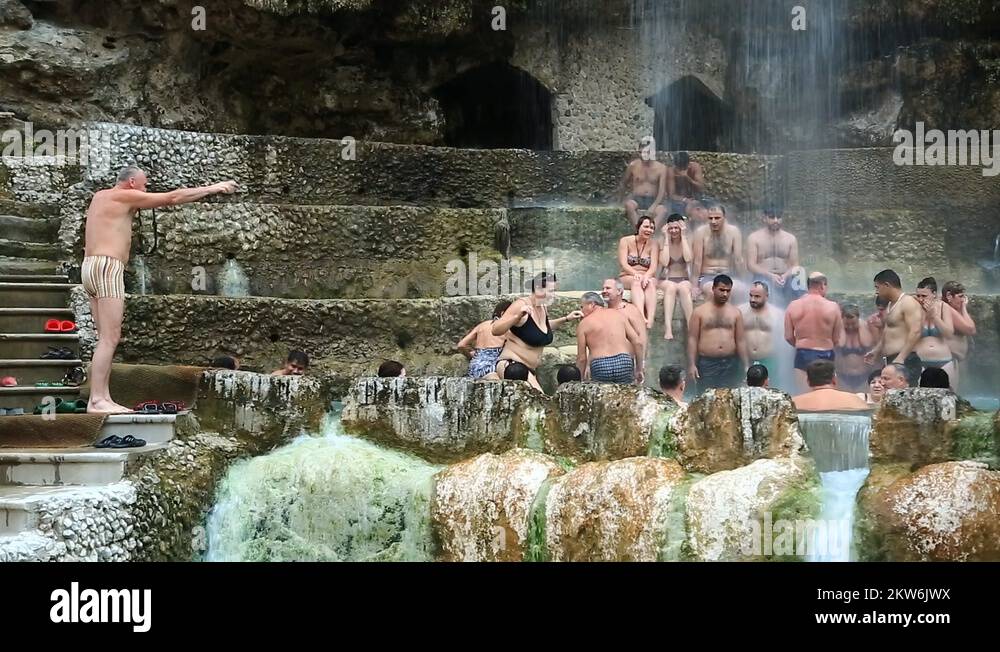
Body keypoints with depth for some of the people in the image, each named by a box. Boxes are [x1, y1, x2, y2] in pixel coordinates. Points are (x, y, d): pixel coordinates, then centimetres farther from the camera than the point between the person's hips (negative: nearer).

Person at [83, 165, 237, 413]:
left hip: (91, 266, 10)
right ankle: (97, 400, -18)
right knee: (109, 339, -13)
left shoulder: (100, 196, 21)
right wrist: (212, 189, 5)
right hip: (108, 267, -10)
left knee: (107, 339, 8)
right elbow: (172, 198, -2)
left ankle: (102, 397, 3)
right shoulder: (125, 196, -4)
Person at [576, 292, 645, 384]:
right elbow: (637, 343, 8)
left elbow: (581, 358, 5)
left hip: (599, 366, -2)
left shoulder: (584, 324, 7)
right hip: (623, 362, 2)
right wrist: (639, 369, 15)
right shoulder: (618, 314, 14)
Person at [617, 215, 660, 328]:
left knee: (650, 282, -34)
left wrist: (646, 276, -29)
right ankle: (642, 318, -58)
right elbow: (623, 264, -9)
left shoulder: (653, 245, 7)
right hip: (627, 278, -1)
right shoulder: (625, 241, 3)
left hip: (647, 277, 1)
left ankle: (650, 320, -54)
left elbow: (653, 267, -6)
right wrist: (635, 274, -28)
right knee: (636, 282, -36)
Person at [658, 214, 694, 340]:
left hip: (685, 280, 0)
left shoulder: (687, 242, 5)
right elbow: (664, 262, -11)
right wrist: (666, 239, -7)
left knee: (683, 288, -35)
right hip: (666, 280, 0)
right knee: (671, 287, -35)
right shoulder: (663, 243, 6)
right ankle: (668, 328, -50)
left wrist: (683, 236, -10)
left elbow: (688, 258, -15)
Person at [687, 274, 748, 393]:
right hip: (707, 363, -2)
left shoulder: (735, 313, 11)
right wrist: (692, 364, -8)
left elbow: (740, 341, 11)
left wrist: (745, 365, 5)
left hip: (730, 364, 2)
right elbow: (692, 339, 1)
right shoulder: (700, 311, 3)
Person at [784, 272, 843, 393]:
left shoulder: (793, 306, -1)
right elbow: (837, 339, -2)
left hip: (802, 355, 2)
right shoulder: (832, 307, -6)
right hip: (825, 356, -2)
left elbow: (788, 337, 2)